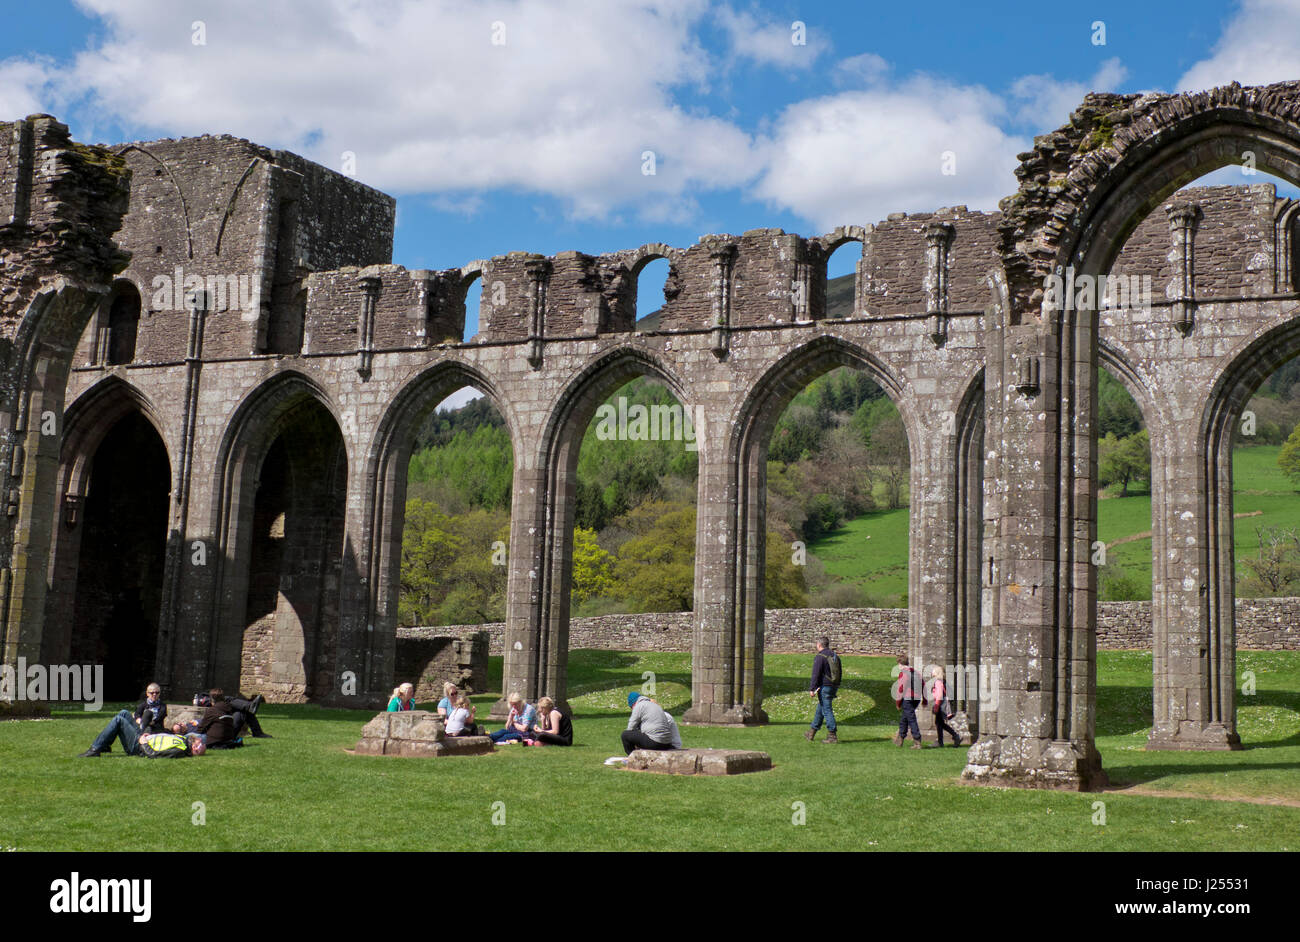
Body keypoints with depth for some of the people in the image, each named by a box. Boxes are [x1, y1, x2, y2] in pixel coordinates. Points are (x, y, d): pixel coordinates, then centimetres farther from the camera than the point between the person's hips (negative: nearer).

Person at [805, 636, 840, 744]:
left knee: (827, 710, -7)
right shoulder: (835, 656, 14)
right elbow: (839, 673, 19)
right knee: (819, 710, 18)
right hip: (834, 687, 9)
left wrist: (812, 689, -14)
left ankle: (832, 736, -10)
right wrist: (836, 688, 24)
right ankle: (812, 733, 26)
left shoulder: (820, 657, -12)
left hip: (824, 687, -9)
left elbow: (816, 675, -16)